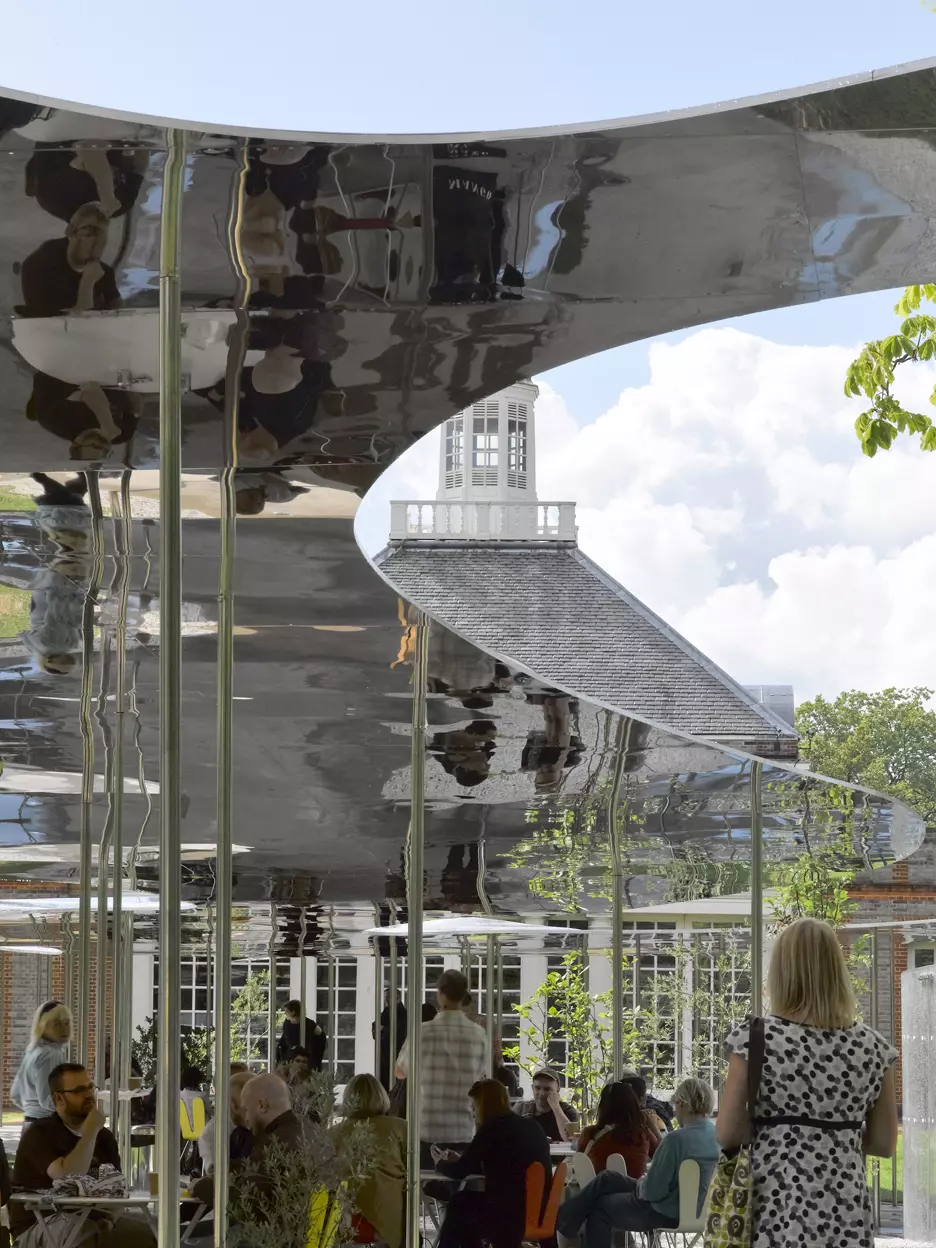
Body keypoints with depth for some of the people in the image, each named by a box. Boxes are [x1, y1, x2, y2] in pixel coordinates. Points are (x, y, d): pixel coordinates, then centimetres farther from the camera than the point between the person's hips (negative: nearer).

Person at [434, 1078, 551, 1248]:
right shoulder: (531, 1127, 13)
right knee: (461, 1202, 24)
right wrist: (457, 1160, 31)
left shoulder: (492, 1129, -11)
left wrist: (441, 1164, 21)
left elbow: (460, 1171, -1)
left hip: (511, 1215, -8)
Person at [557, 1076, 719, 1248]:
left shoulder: (677, 1139, -27)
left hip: (668, 1214, -8)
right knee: (608, 1178, 21)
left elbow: (652, 1192, -23)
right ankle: (563, 1221, 28)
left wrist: (641, 1183, -1)